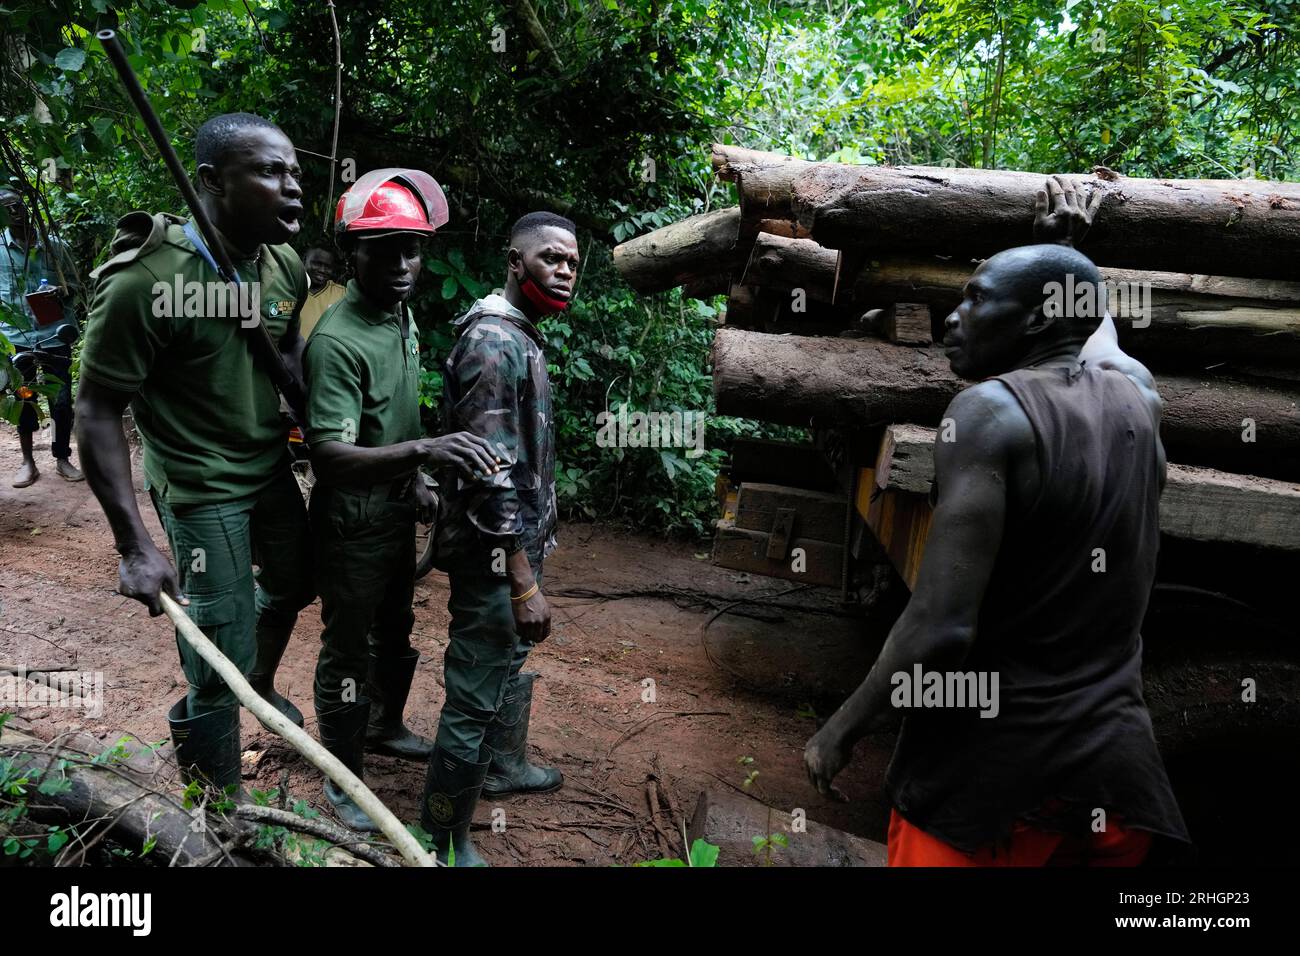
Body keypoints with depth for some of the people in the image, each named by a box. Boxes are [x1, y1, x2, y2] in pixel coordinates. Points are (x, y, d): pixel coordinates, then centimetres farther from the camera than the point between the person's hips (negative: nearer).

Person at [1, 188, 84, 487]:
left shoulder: (55, 244, 4)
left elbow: (74, 283, 12)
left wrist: (64, 291, -9)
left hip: (54, 334, 0)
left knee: (62, 400, 2)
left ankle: (62, 459, 17)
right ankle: (27, 462, 20)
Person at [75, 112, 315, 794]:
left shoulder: (286, 266, -6)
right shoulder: (146, 281, -26)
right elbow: (97, 413, -20)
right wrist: (135, 547, -22)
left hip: (272, 469, 7)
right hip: (201, 489, -7)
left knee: (293, 583, 27)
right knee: (221, 673, 0)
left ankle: (260, 683, 58)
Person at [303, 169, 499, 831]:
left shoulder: (402, 316, 3)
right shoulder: (337, 341, -25)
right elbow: (329, 454, -33)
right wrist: (423, 449, -45)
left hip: (396, 512, 9)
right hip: (353, 525, -8)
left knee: (395, 633, 25)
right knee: (348, 653, 8)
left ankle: (385, 727, 49)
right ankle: (343, 777, 28)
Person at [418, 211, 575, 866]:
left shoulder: (519, 335, 11)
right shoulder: (493, 341, -21)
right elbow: (491, 473, -26)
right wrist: (523, 583, -25)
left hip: (518, 543, 10)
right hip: (495, 553, -10)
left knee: (513, 661, 27)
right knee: (475, 699, 2)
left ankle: (504, 766, 49)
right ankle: (443, 841, 19)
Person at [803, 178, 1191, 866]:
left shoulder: (990, 410, -14)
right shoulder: (1137, 396, 4)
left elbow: (942, 629, -22)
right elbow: (1094, 325, 32)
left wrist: (841, 730, -10)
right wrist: (1065, 245, 38)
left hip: (993, 763, -6)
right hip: (1118, 762, 7)